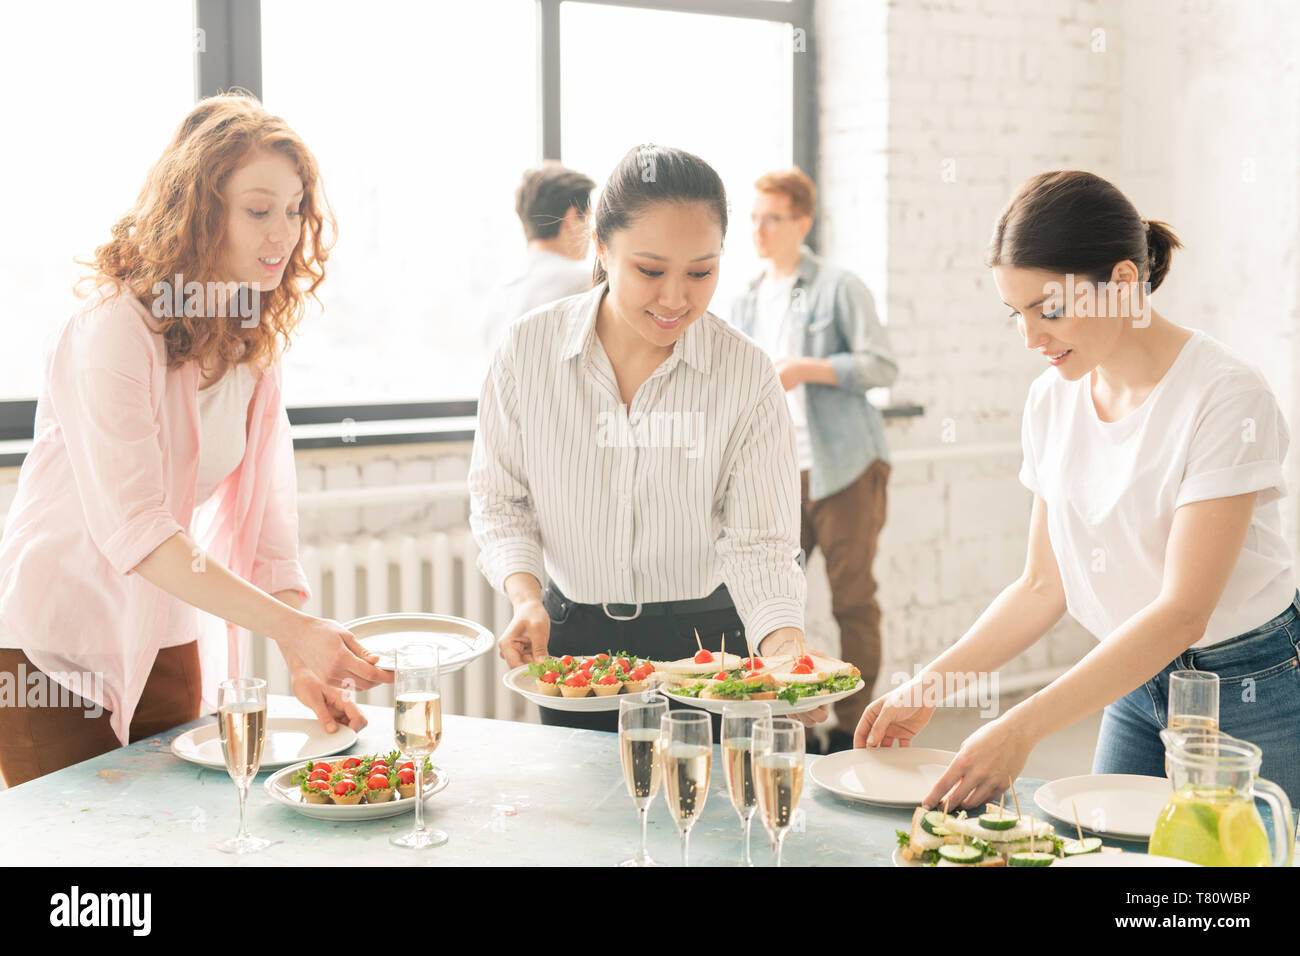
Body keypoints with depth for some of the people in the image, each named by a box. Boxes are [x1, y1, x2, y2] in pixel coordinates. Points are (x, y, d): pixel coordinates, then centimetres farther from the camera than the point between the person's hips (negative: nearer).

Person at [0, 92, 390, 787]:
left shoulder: (255, 336, 1)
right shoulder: (114, 330, -22)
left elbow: (263, 508, -2)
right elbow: (133, 529, -31)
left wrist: (304, 661, -13)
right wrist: (293, 627, -38)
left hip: (165, 641, 6)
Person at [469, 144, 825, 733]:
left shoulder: (748, 376, -14)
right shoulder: (529, 348, -10)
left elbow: (759, 542, -14)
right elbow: (499, 498, -3)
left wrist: (784, 643, -32)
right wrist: (526, 597, -19)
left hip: (705, 640, -1)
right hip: (572, 637, 1)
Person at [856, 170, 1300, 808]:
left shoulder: (1225, 396, -21)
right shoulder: (1052, 400, -1)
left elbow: (1183, 612, -26)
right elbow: (1044, 586, 6)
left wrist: (1021, 729, -32)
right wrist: (929, 687, -5)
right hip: (1135, 681, 5)